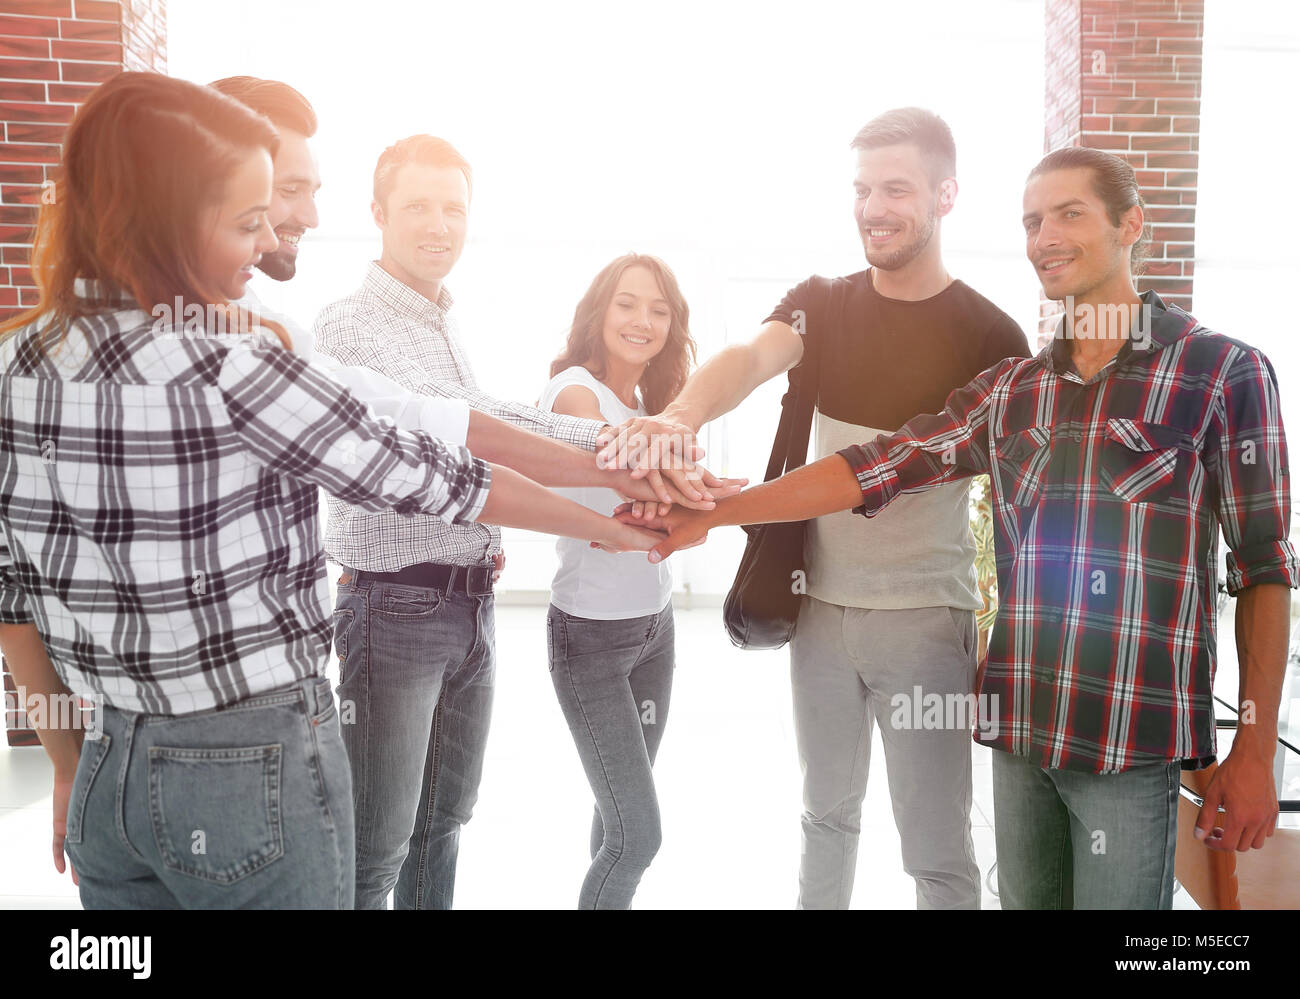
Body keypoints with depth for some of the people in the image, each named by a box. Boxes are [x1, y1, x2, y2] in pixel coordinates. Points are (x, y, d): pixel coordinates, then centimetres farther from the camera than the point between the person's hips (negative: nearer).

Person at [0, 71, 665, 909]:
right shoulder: (223, 364, -21)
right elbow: (422, 479, -15)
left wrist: (71, 767, 16)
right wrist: (610, 524, -3)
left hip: (113, 768, 7)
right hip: (261, 768, -6)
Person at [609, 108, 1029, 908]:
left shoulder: (989, 336, -6)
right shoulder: (819, 304, 2)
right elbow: (751, 358, -19)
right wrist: (683, 414, -41)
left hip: (925, 618, -3)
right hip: (821, 607, 4)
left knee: (937, 851, 6)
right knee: (828, 814, 20)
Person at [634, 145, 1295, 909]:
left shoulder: (1223, 372, -3)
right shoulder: (1011, 389, 9)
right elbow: (878, 466, 1)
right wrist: (714, 512, -6)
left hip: (1134, 738, -4)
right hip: (1020, 730, 4)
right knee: (1025, 897, 16)